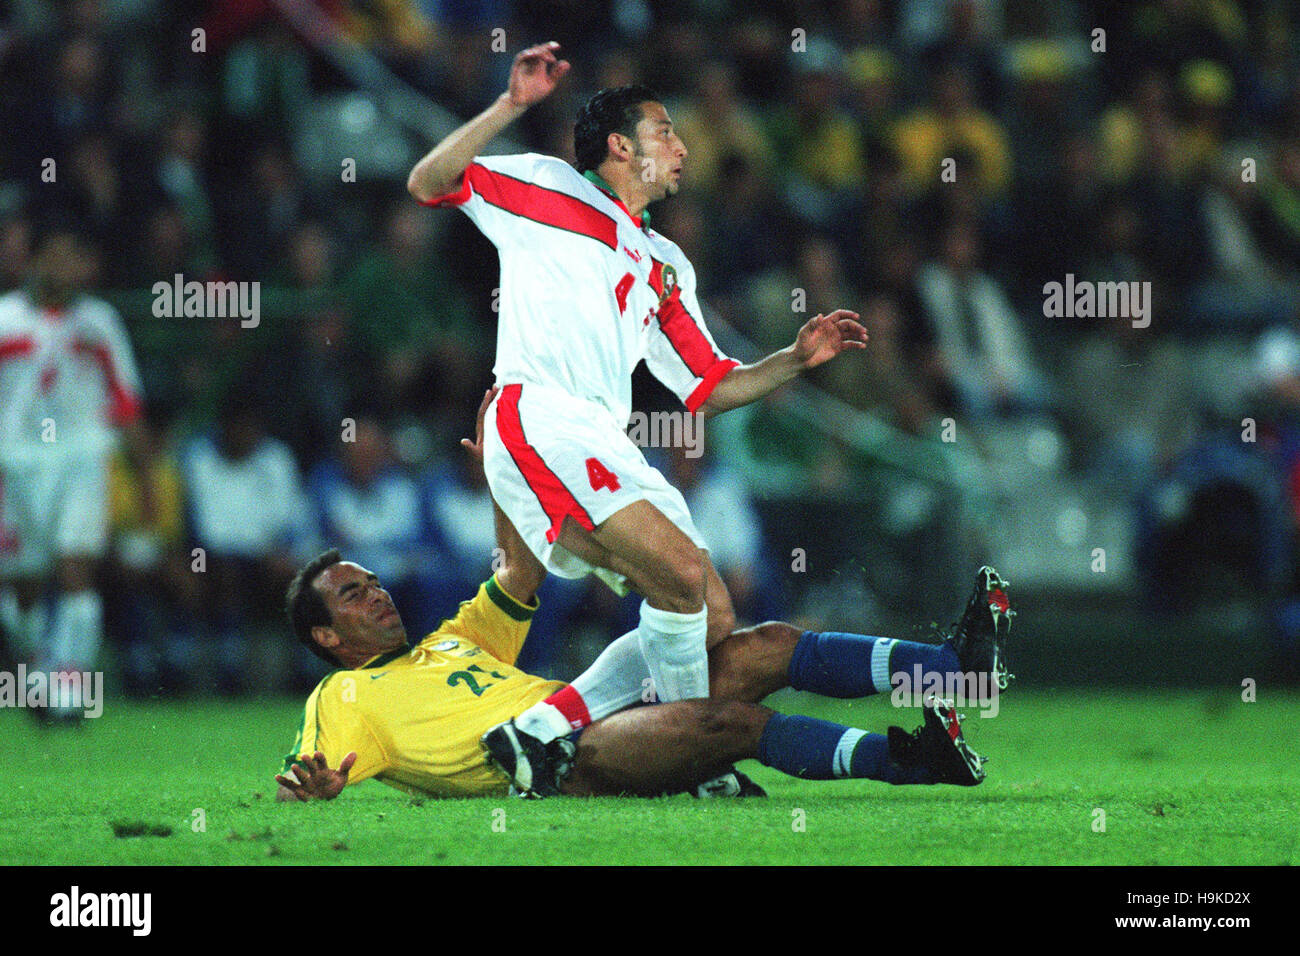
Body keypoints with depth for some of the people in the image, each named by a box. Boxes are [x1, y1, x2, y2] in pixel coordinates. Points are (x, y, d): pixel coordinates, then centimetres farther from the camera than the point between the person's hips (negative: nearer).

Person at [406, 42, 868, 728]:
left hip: (609, 451, 8)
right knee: (684, 575, -25)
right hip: (539, 425, -8)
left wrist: (795, 360, 13)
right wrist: (510, 106, -11)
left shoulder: (665, 265, 29)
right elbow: (428, 183, 0)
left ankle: (544, 729, -1)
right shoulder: (547, 186, 12)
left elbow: (707, 388, 28)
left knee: (713, 621, -2)